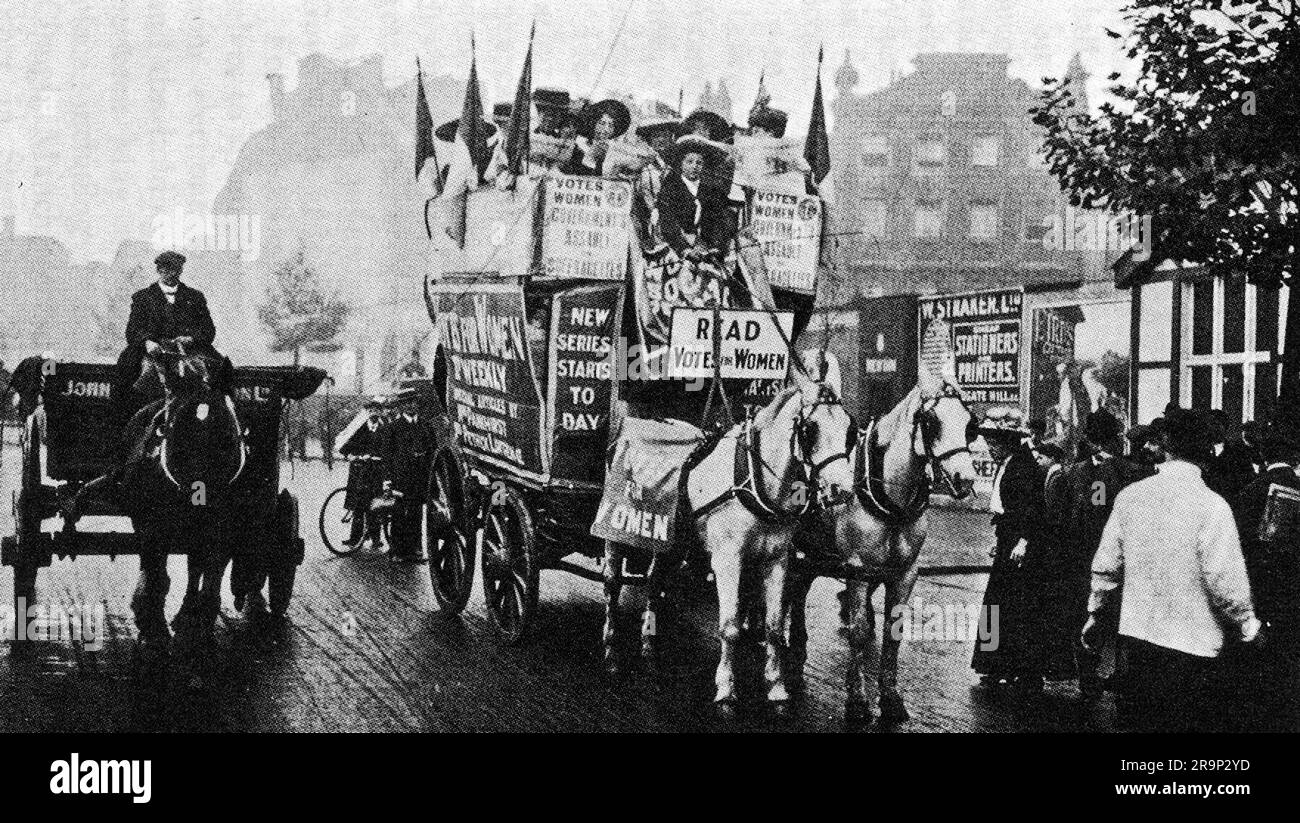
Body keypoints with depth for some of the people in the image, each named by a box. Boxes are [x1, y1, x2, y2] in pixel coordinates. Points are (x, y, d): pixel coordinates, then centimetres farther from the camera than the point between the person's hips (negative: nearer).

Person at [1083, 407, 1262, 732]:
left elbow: (1106, 565, 4)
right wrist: (1247, 626, 2)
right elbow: (1225, 580, -15)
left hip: (1138, 632, 4)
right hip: (1192, 641, -4)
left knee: (1144, 720, 16)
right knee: (1184, 723, 6)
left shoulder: (1130, 496, -2)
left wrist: (1096, 614, 18)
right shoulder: (1211, 505, -15)